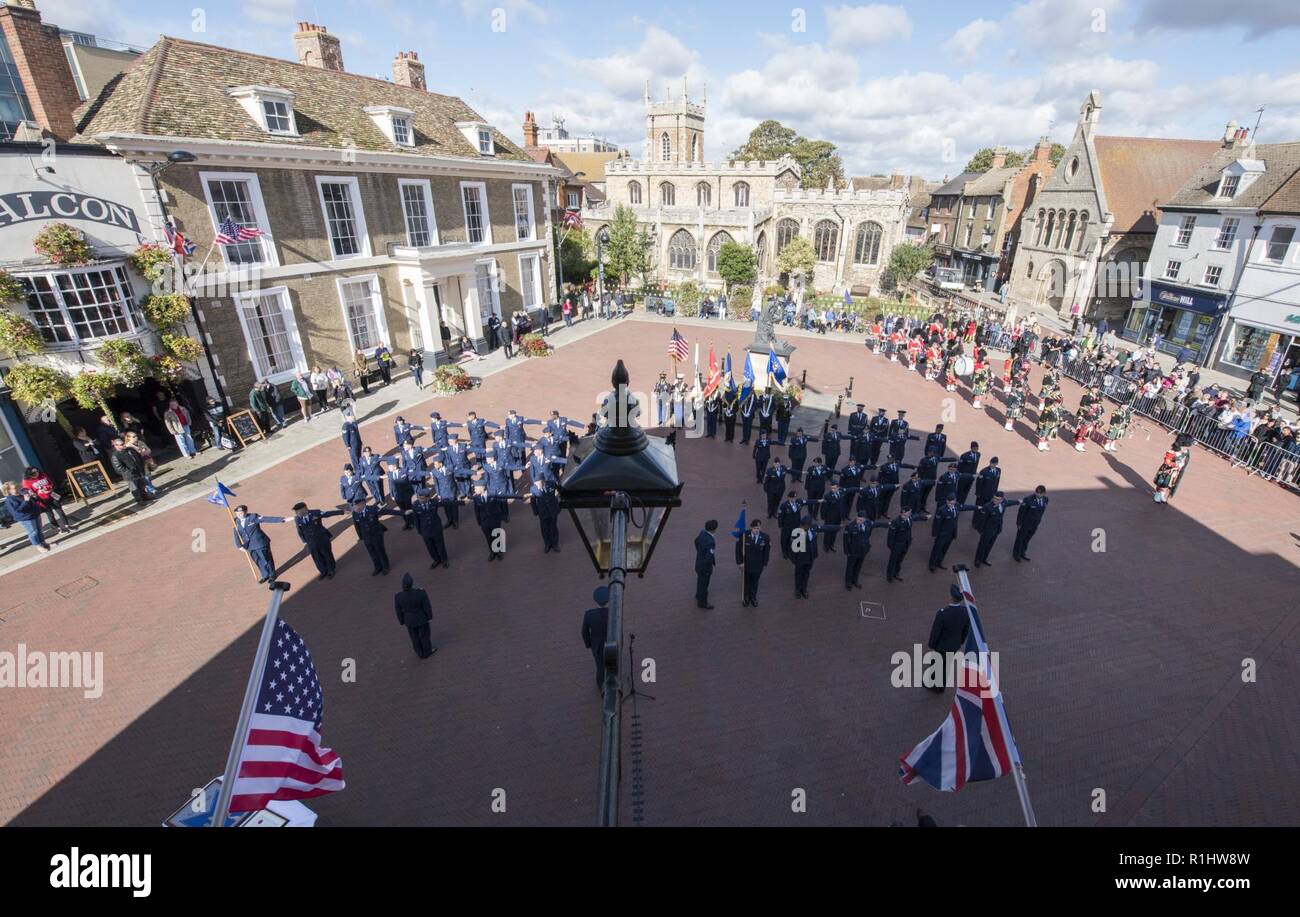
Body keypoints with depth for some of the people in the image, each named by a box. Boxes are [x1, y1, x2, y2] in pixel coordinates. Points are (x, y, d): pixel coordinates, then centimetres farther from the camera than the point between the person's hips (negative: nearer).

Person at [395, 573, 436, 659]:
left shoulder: (398, 597, -29)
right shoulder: (421, 593, -34)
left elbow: (399, 612, -12)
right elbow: (427, 606, -19)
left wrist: (402, 621, 8)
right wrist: (430, 616, 2)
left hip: (409, 620, 2)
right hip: (422, 618, -2)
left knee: (415, 637, 26)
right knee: (424, 635, 24)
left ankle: (421, 653, 48)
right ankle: (427, 652, 46)